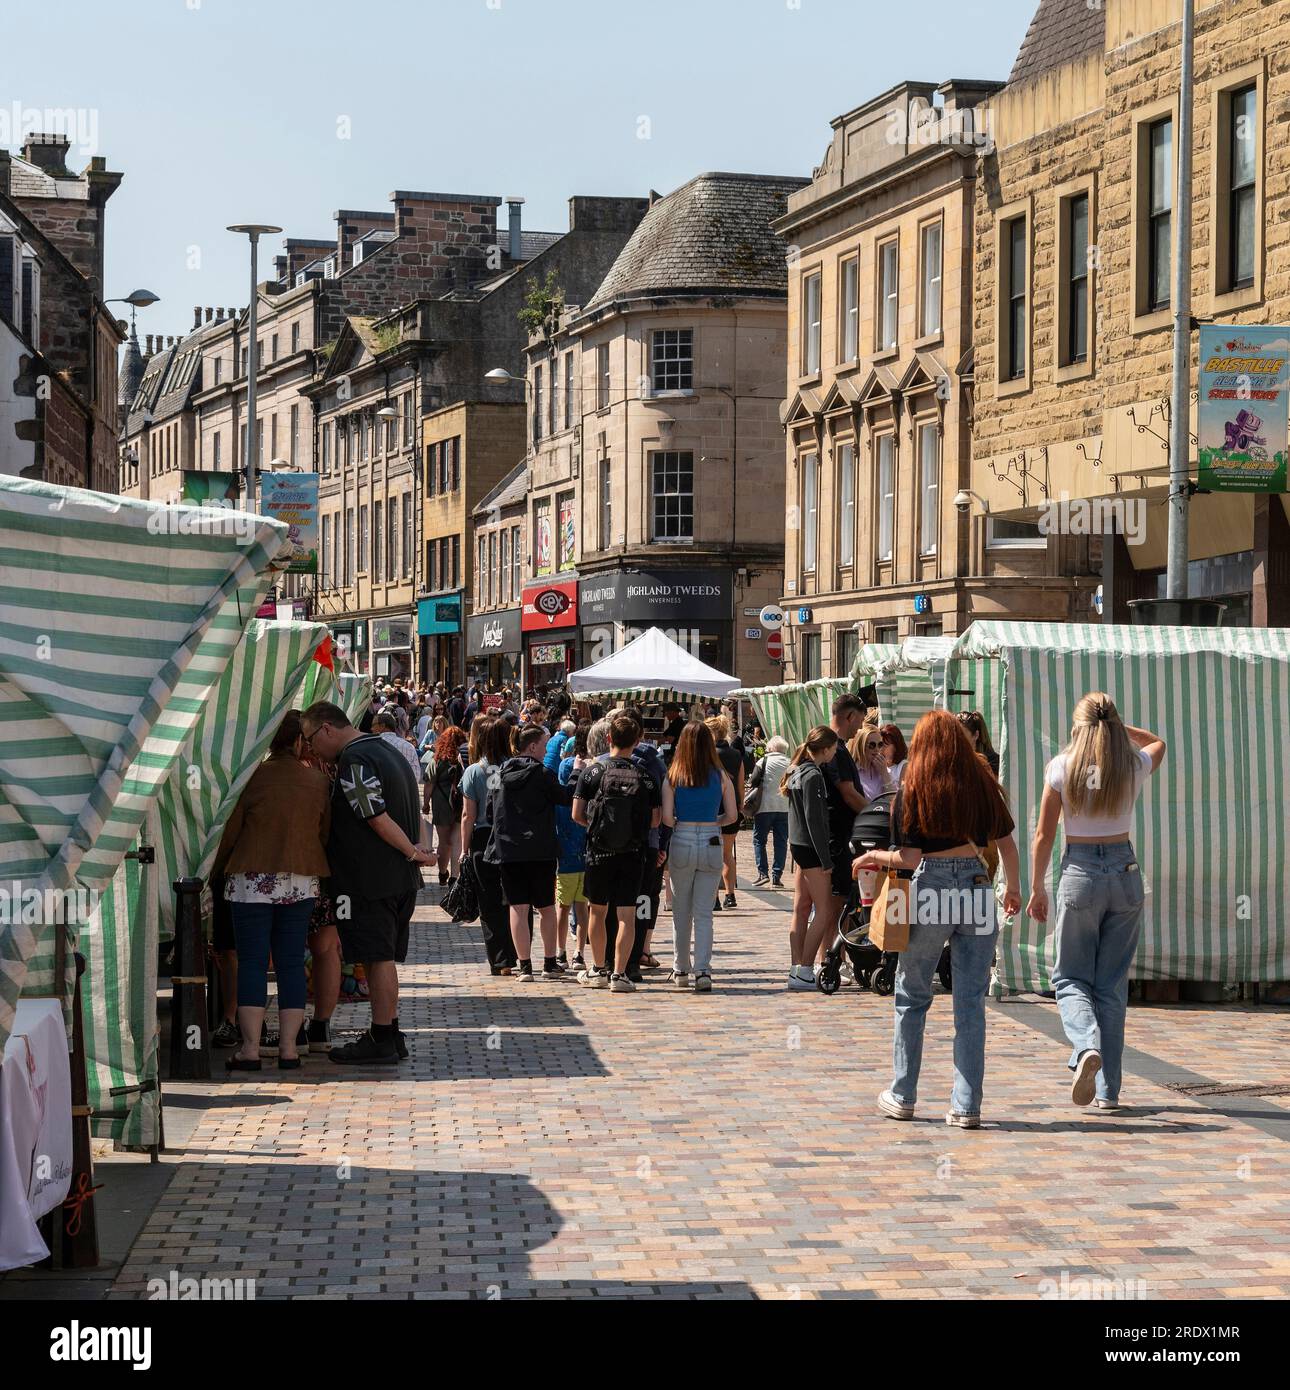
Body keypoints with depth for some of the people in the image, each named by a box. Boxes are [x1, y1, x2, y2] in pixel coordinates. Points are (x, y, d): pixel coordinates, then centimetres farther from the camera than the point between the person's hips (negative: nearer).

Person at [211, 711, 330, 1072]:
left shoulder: (252, 777, -7)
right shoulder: (317, 782, 2)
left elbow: (228, 831, -3)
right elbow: (325, 832, 9)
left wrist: (214, 872, 11)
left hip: (251, 882, -3)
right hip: (301, 884, 3)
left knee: (252, 963, 0)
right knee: (291, 963, 7)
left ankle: (250, 1049, -4)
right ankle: (289, 1048, 4)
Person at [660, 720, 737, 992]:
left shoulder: (673, 777, -5)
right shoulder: (720, 776, -3)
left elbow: (666, 817, -8)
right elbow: (732, 815, 0)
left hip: (681, 844, 0)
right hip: (712, 844, 0)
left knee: (681, 912, 14)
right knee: (703, 913, 3)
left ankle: (680, 970, 21)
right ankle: (702, 970, -10)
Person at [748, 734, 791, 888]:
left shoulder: (763, 761, -3)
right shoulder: (790, 764, 3)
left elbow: (752, 782, -8)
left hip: (765, 806, -2)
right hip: (785, 807, 3)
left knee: (759, 840, 7)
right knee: (781, 842, 7)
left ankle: (763, 873, -3)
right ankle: (776, 876, 4)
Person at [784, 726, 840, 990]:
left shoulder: (797, 771, 12)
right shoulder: (813, 776, -17)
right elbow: (814, 820, -19)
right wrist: (826, 860, -16)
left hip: (798, 845, 10)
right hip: (812, 848, -10)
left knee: (801, 909, 11)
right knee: (824, 911, -5)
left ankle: (796, 969, 12)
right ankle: (804, 971, -7)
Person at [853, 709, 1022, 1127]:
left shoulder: (912, 792, -6)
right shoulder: (984, 786, 3)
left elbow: (910, 858, -10)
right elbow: (1006, 844, 10)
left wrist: (875, 857, 9)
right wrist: (1013, 888, 26)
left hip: (930, 890, -2)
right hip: (976, 890, 2)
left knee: (911, 997, 14)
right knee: (971, 1000, 5)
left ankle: (902, 1096, 20)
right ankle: (967, 1105, 4)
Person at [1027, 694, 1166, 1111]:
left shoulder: (1062, 767, -7)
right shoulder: (1135, 765, 0)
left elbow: (1043, 835, -3)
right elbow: (1158, 743, 26)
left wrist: (1037, 889, 7)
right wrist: (1118, 727, 16)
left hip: (1079, 872, -2)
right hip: (1125, 872, 2)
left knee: (1070, 977, 9)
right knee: (1113, 985, 8)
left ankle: (1087, 1046, -21)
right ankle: (1108, 1089, 7)